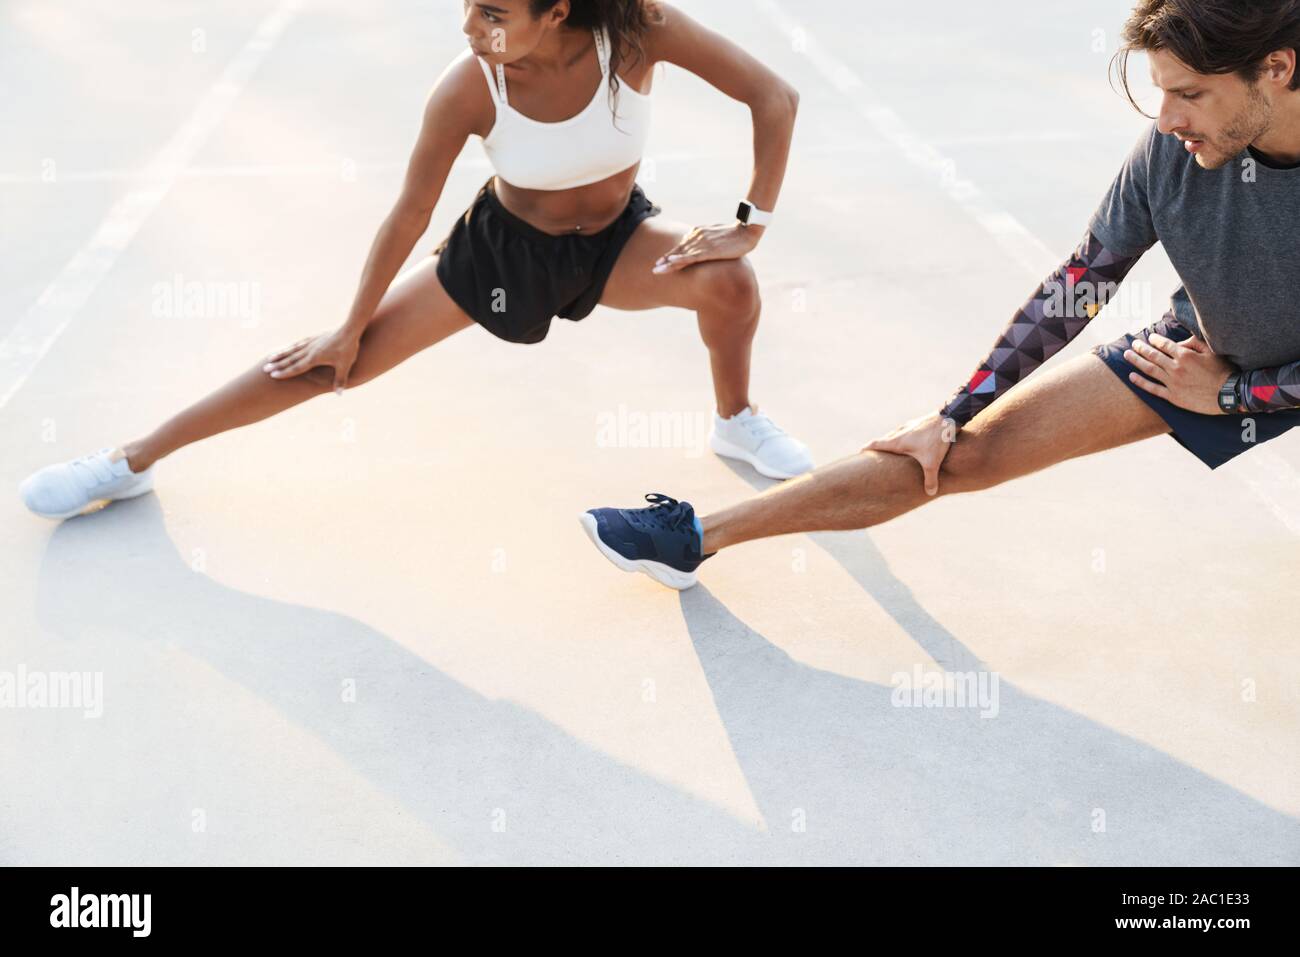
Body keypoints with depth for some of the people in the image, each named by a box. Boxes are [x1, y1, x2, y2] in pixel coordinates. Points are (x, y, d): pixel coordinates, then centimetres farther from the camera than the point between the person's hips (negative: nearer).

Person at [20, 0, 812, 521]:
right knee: (341, 359, -6)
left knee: (726, 279, -30)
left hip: (617, 238, 1)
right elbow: (410, 215, -16)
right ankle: (133, 462, 5)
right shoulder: (467, 91, -30)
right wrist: (351, 328, -7)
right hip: (506, 243, -1)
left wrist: (752, 225, -26)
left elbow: (776, 98, -22)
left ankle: (737, 422, 3)